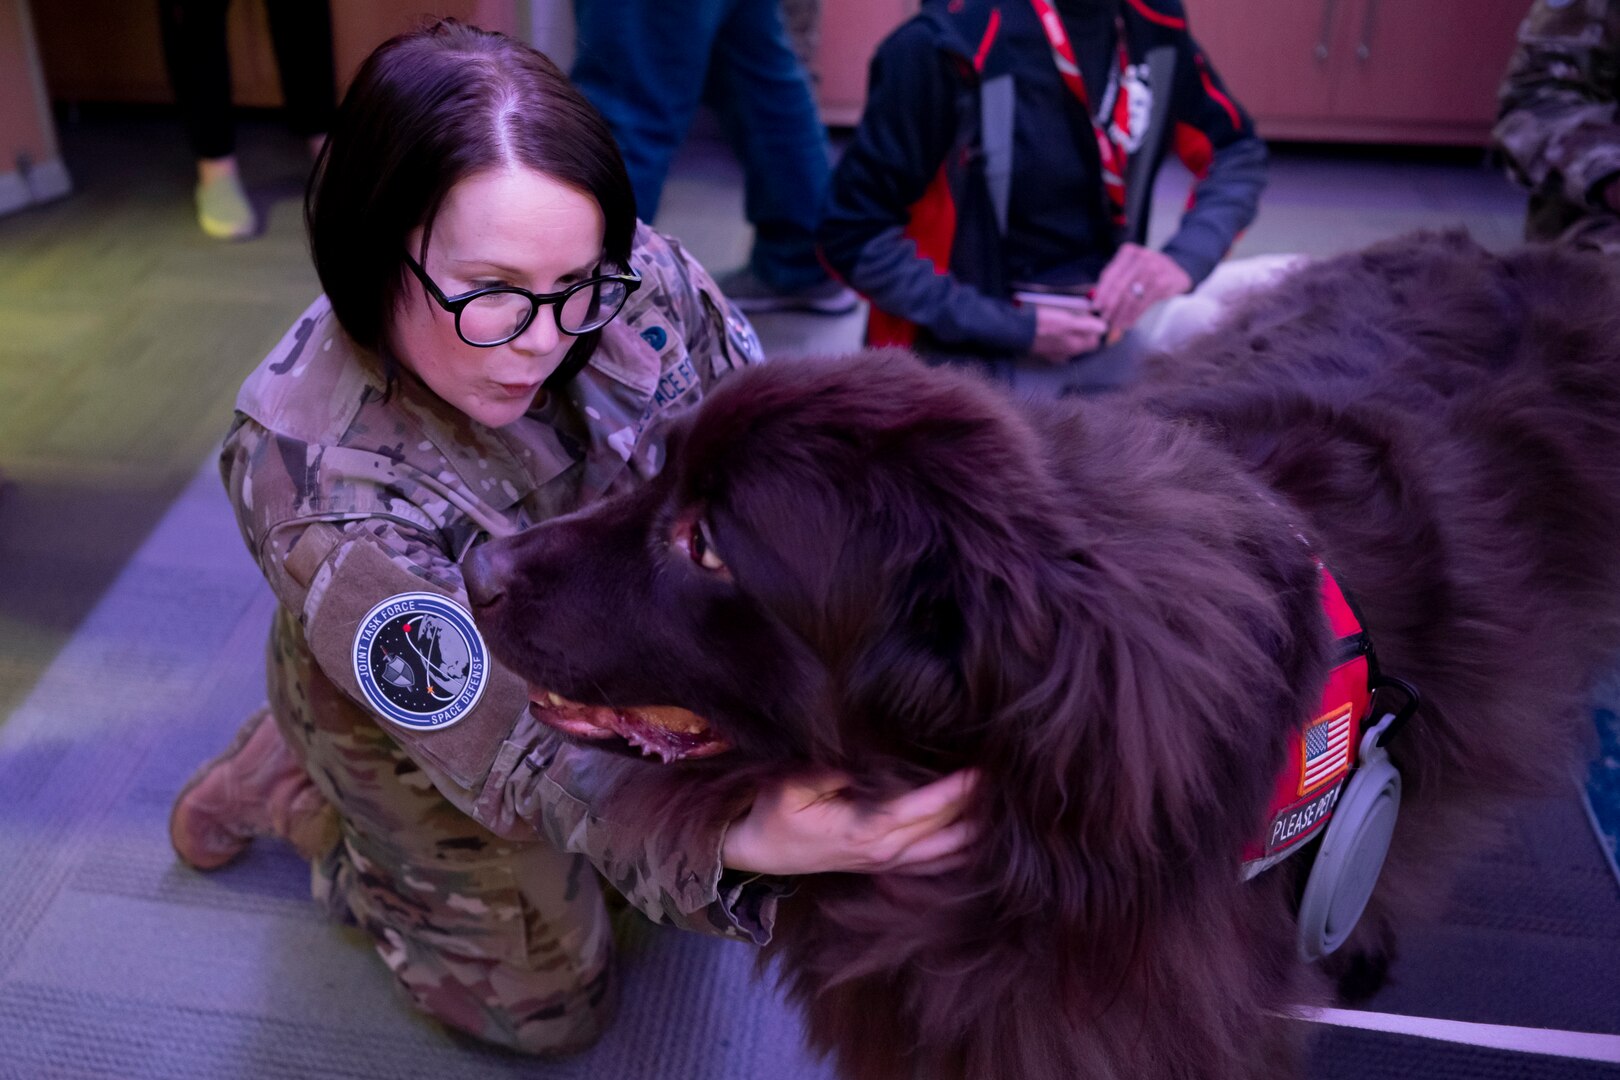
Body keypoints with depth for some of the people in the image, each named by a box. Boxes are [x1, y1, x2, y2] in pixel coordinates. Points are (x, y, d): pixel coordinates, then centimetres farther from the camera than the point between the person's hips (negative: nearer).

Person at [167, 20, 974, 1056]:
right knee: (552, 1003, 13)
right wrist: (741, 839, -57)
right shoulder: (311, 471, -40)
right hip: (412, 702, -4)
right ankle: (292, 790, 25)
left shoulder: (637, 275, -30)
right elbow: (519, 752, -41)